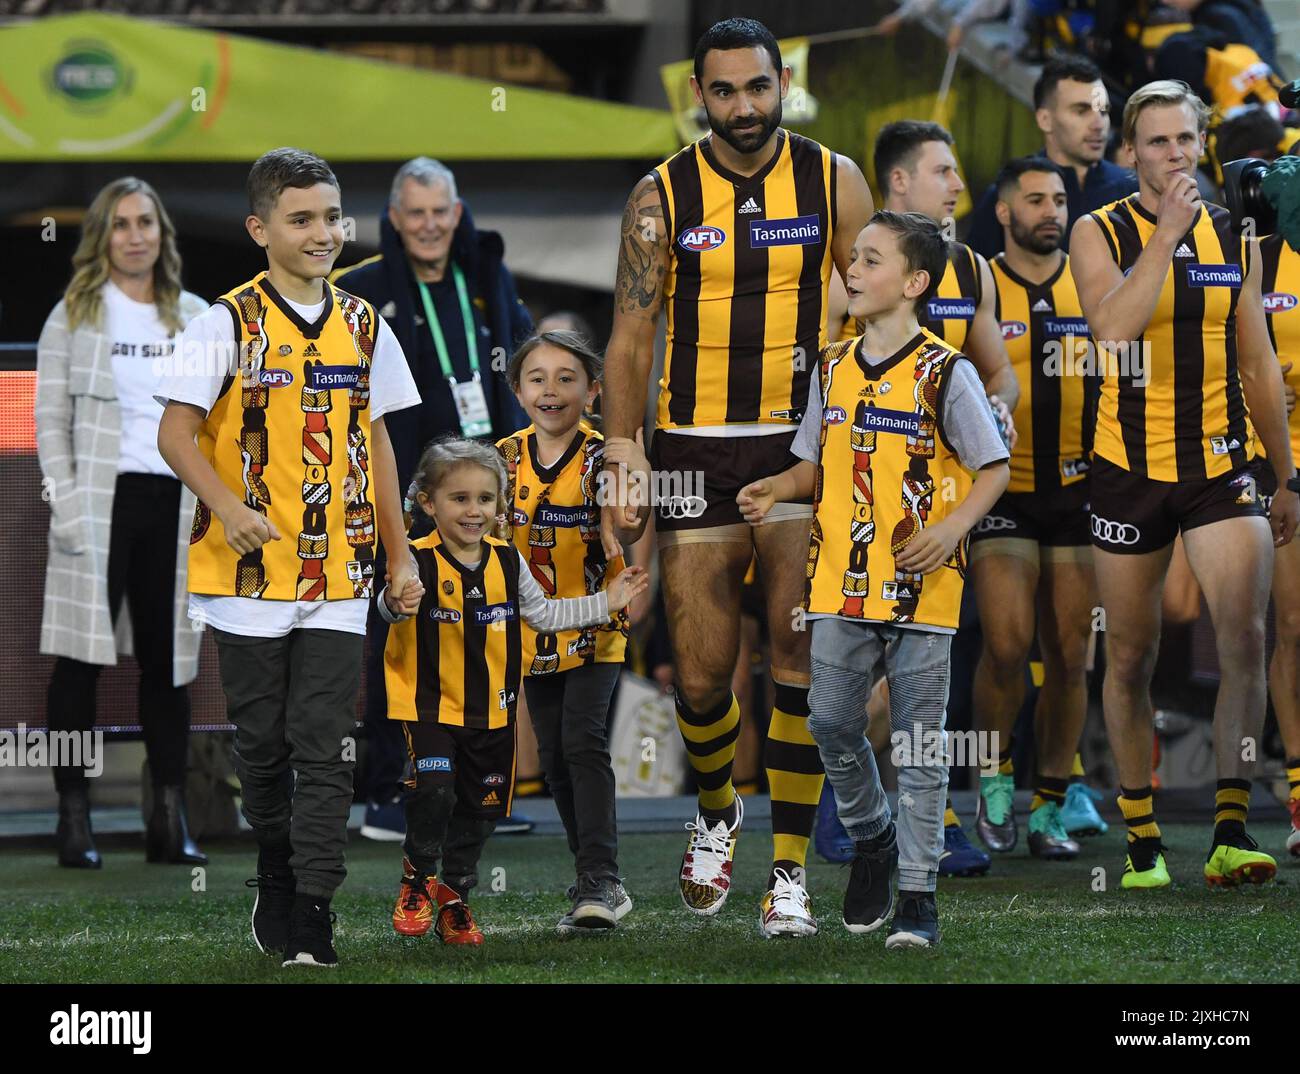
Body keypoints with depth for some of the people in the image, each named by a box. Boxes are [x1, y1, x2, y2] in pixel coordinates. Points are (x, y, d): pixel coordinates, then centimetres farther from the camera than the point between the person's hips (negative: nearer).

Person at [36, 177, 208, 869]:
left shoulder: (194, 317, 13)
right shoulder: (75, 315, 4)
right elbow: (50, 421, 0)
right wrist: (67, 507, -11)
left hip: (175, 501, 3)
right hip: (101, 500, -3)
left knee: (167, 658, 4)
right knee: (81, 661, -3)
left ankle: (171, 819, 7)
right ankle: (74, 818, -1)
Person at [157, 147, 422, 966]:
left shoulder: (363, 325, 8)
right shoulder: (228, 324, -5)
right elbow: (177, 435, -7)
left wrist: (401, 552, 13)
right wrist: (229, 508, -22)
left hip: (340, 574, 2)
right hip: (250, 569, -2)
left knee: (325, 748, -5)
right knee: (264, 745, 9)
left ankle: (314, 915, -5)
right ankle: (276, 878, 28)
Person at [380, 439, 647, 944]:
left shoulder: (507, 562, 2)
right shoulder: (418, 562, -15)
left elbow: (544, 614, 16)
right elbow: (392, 603, -34)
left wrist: (606, 602, 12)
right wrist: (396, 602, -58)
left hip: (492, 713, 5)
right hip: (429, 707, -5)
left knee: (478, 811, 11)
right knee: (434, 792, -21)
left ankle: (455, 897, 30)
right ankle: (418, 879, 4)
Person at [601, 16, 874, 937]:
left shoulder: (834, 183, 1)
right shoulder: (663, 198, 1)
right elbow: (631, 340, 3)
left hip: (804, 444, -1)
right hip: (696, 449, 1)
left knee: (800, 655, -9)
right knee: (702, 674, 2)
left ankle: (790, 874, -3)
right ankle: (717, 811, 33)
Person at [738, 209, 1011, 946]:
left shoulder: (946, 374, -7)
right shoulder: (835, 368, 10)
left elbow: (994, 469, -4)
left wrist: (951, 529, -19)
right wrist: (776, 490, 0)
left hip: (921, 587, -5)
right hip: (841, 582, 5)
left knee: (920, 742, -1)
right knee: (831, 724, 2)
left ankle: (918, 892, 4)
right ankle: (872, 839, 27)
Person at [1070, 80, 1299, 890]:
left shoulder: (1235, 239, 8)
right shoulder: (1100, 234, -2)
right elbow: (1114, 327, -21)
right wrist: (1167, 234, -22)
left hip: (1221, 465, 2)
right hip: (1130, 467, -1)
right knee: (1131, 657, 6)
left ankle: (1231, 831, -14)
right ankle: (1143, 837, 17)